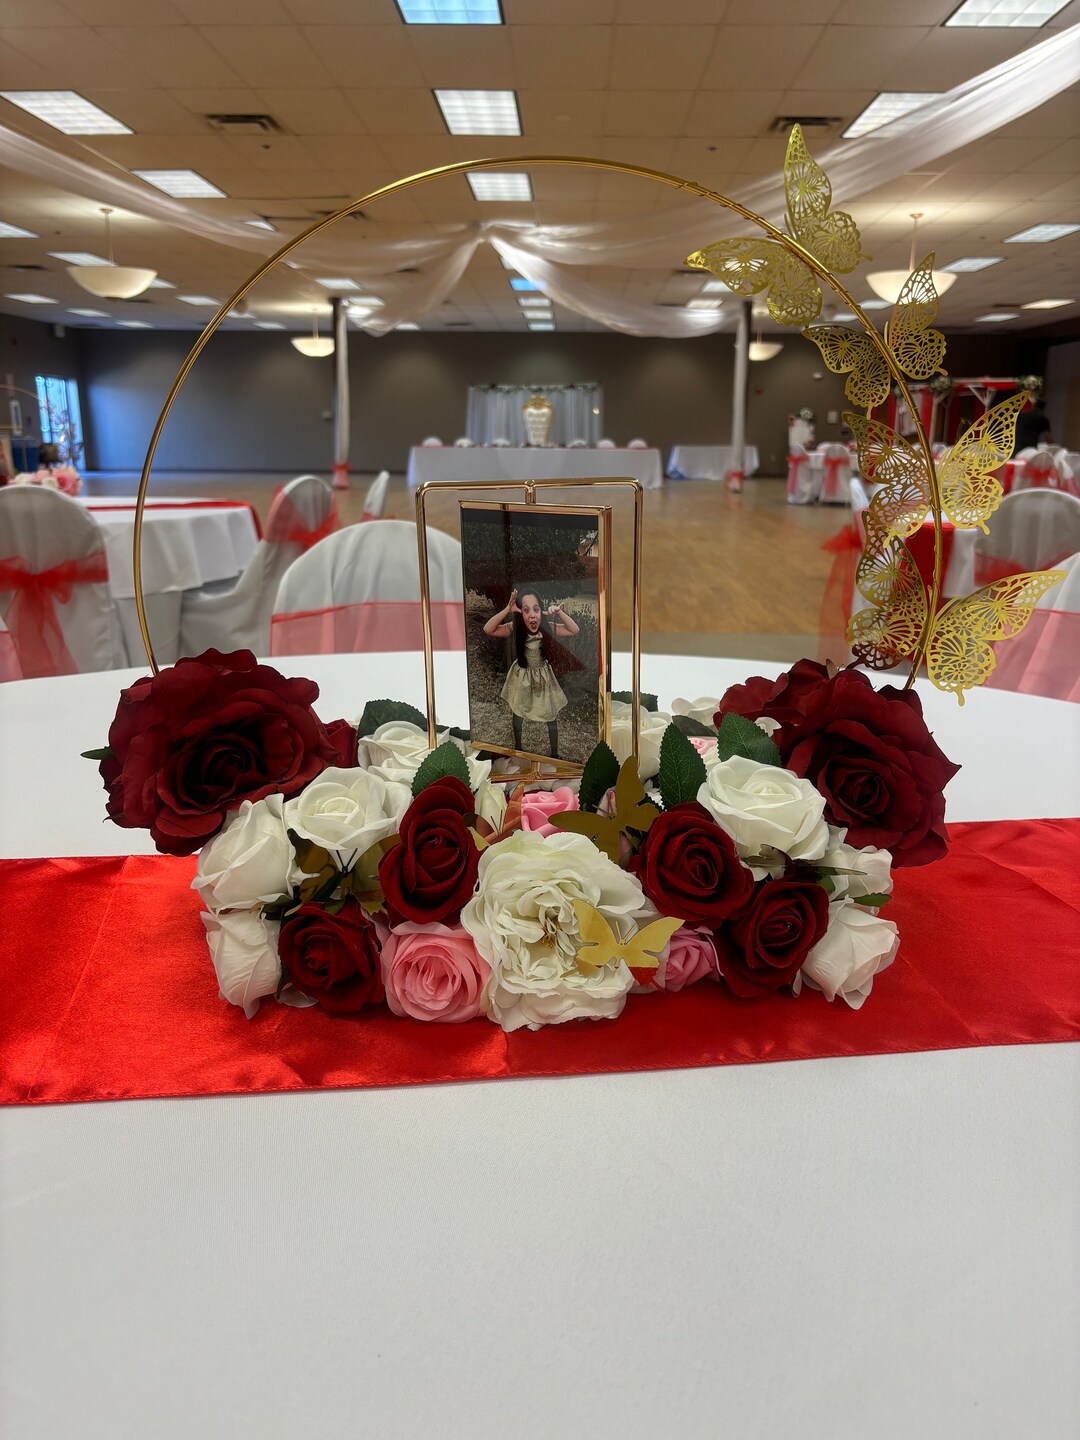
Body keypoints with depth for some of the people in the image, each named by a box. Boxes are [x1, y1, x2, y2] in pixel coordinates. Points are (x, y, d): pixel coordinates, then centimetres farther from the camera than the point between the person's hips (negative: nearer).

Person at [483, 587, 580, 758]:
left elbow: (574, 630, -22)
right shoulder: (514, 628, -22)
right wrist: (507, 610, -41)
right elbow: (488, 630, -30)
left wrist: (559, 612, -37)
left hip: (543, 676, 0)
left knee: (551, 717, 11)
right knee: (517, 714, 20)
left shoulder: (548, 627, -21)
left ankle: (554, 754, 33)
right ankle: (517, 747, 46)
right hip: (521, 676, 0)